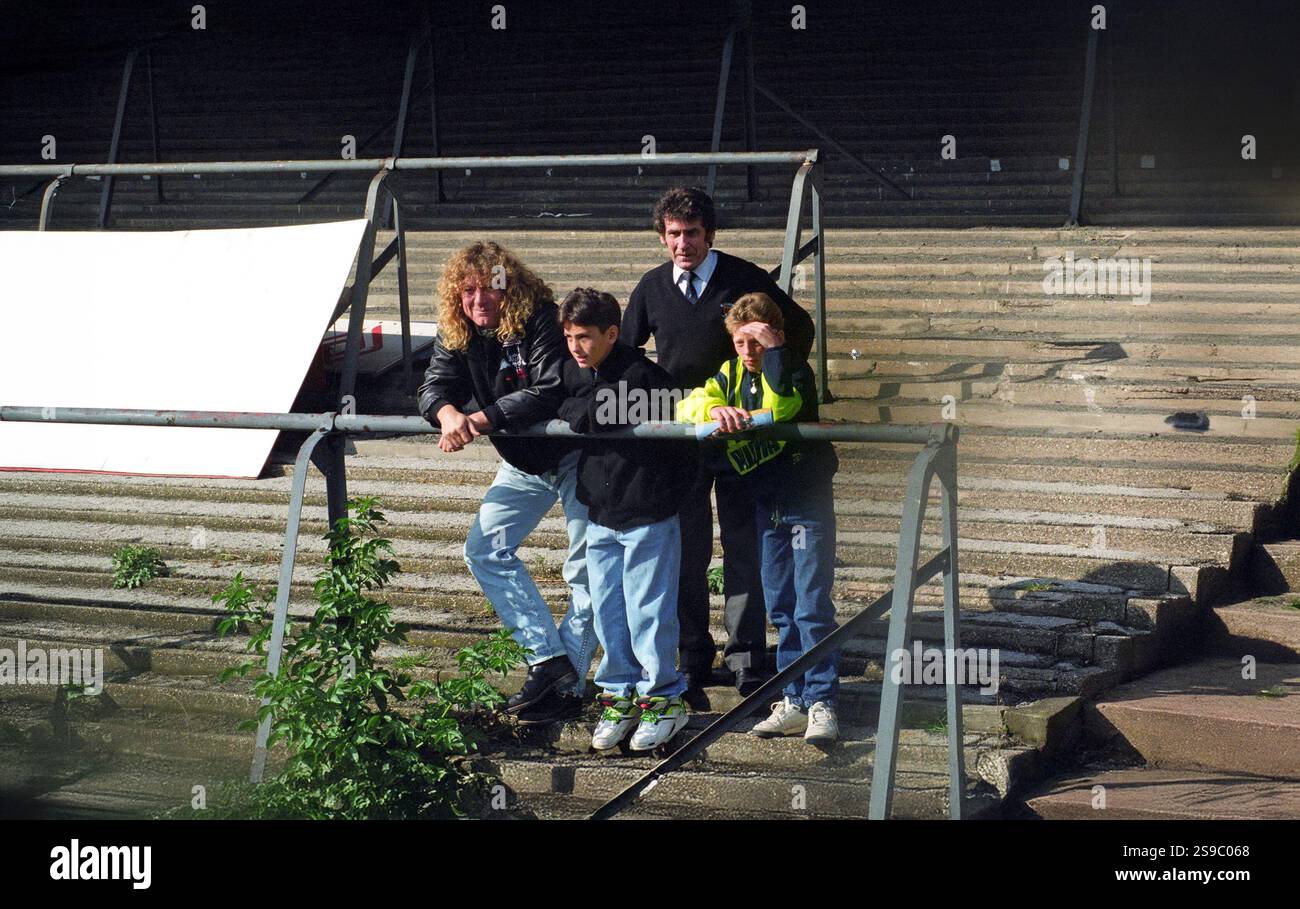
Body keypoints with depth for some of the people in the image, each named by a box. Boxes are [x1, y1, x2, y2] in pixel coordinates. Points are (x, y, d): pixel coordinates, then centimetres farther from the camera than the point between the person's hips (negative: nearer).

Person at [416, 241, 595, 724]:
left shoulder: (540, 322, -26)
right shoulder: (456, 334, -5)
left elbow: (550, 392, -35)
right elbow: (435, 386, -14)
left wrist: (480, 420, -38)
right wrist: (449, 414, -38)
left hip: (576, 457, -7)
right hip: (522, 464, 7)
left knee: (585, 570, -3)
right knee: (485, 548, -1)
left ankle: (568, 685, 4)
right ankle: (549, 659, -2)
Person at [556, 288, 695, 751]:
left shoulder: (640, 375, -17)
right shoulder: (574, 373, 7)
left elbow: (597, 415, -24)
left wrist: (570, 412, -5)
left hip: (648, 513, -7)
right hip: (601, 514, 7)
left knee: (647, 609, -1)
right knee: (607, 609, 11)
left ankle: (662, 698, 12)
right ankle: (619, 695, 23)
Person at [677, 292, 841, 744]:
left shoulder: (794, 371, -11)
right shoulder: (731, 372, 5)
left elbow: (776, 410, -31)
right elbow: (687, 407, -9)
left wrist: (774, 350, -30)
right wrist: (715, 409, -31)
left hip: (807, 502, -6)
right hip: (766, 503, 6)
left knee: (812, 608, -9)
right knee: (781, 609, 9)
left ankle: (821, 702, -6)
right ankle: (794, 701, 15)